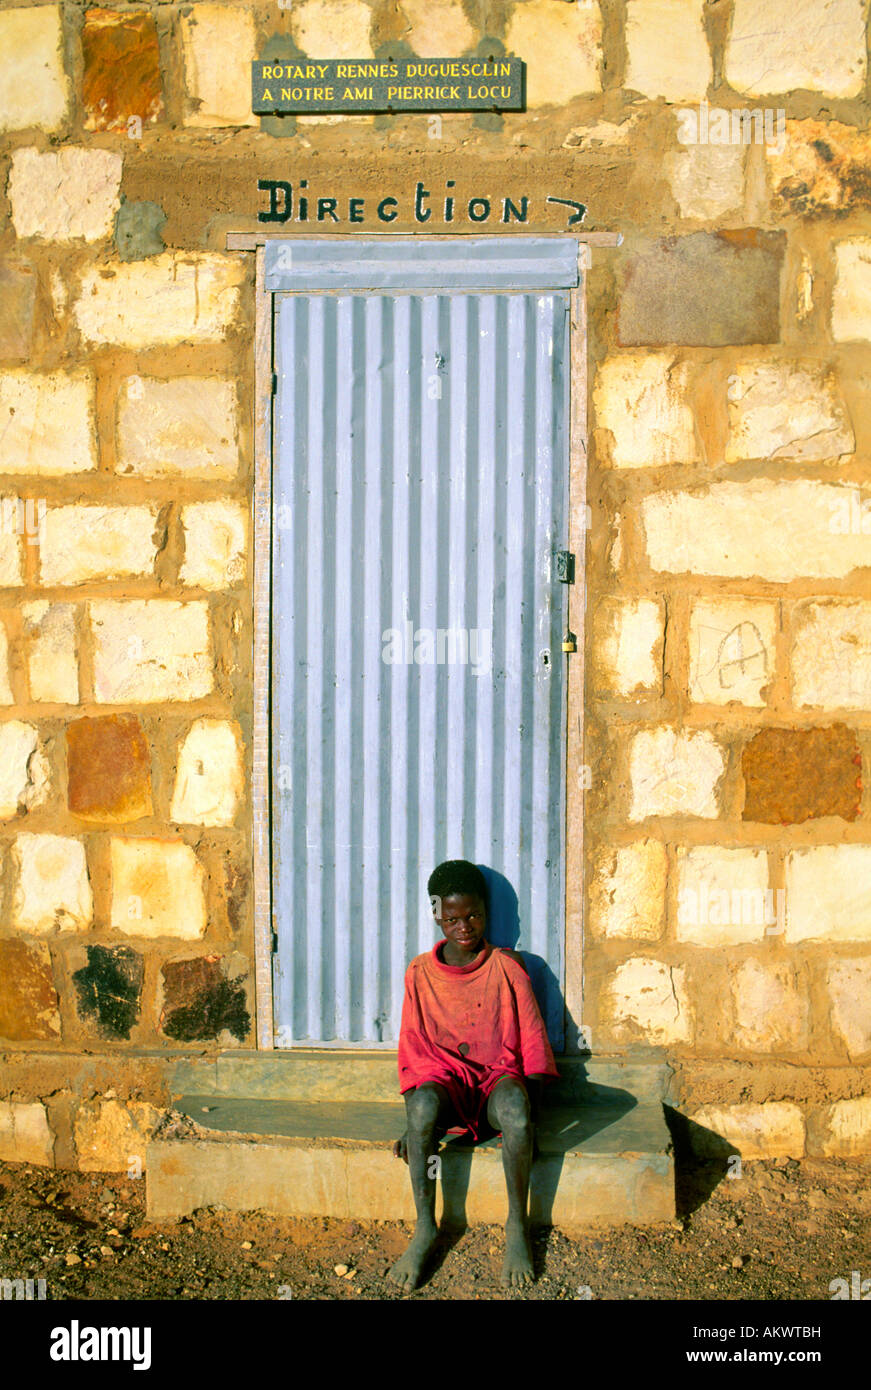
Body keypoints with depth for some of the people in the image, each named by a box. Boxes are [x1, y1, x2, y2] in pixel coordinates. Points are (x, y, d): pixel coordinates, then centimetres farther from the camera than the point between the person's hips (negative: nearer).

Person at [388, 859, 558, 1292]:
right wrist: (414, 1123, 2)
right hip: (444, 1081, 1)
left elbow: (531, 1038, 3)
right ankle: (424, 1230, -20)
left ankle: (517, 1227, -18)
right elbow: (413, 1049, 8)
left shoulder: (507, 968, 2)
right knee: (423, 1103, -35)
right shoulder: (420, 973, 6)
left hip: (496, 1078, -1)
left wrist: (530, 1097, -9)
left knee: (515, 1107, -37)